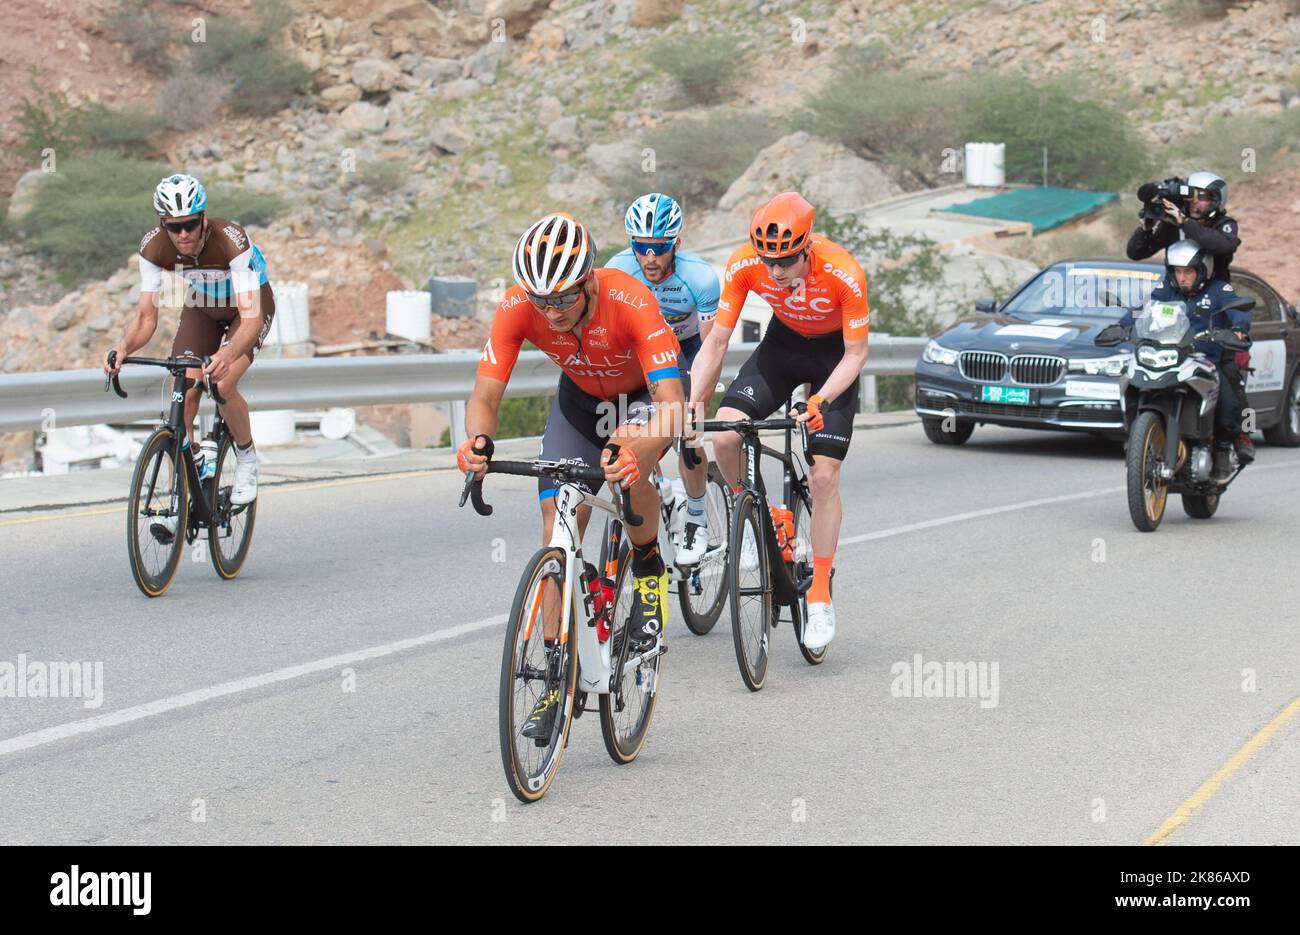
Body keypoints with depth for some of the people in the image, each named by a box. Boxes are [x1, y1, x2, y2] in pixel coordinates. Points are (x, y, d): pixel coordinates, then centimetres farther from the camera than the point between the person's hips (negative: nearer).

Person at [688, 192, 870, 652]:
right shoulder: (744, 265, -26)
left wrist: (819, 402, -36)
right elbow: (717, 341, -19)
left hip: (834, 352, -3)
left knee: (824, 476, -10)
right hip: (782, 342, 3)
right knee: (724, 435, -21)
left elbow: (856, 353, -22)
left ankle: (820, 597, 3)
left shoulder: (844, 274, -34)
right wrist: (693, 402, -29)